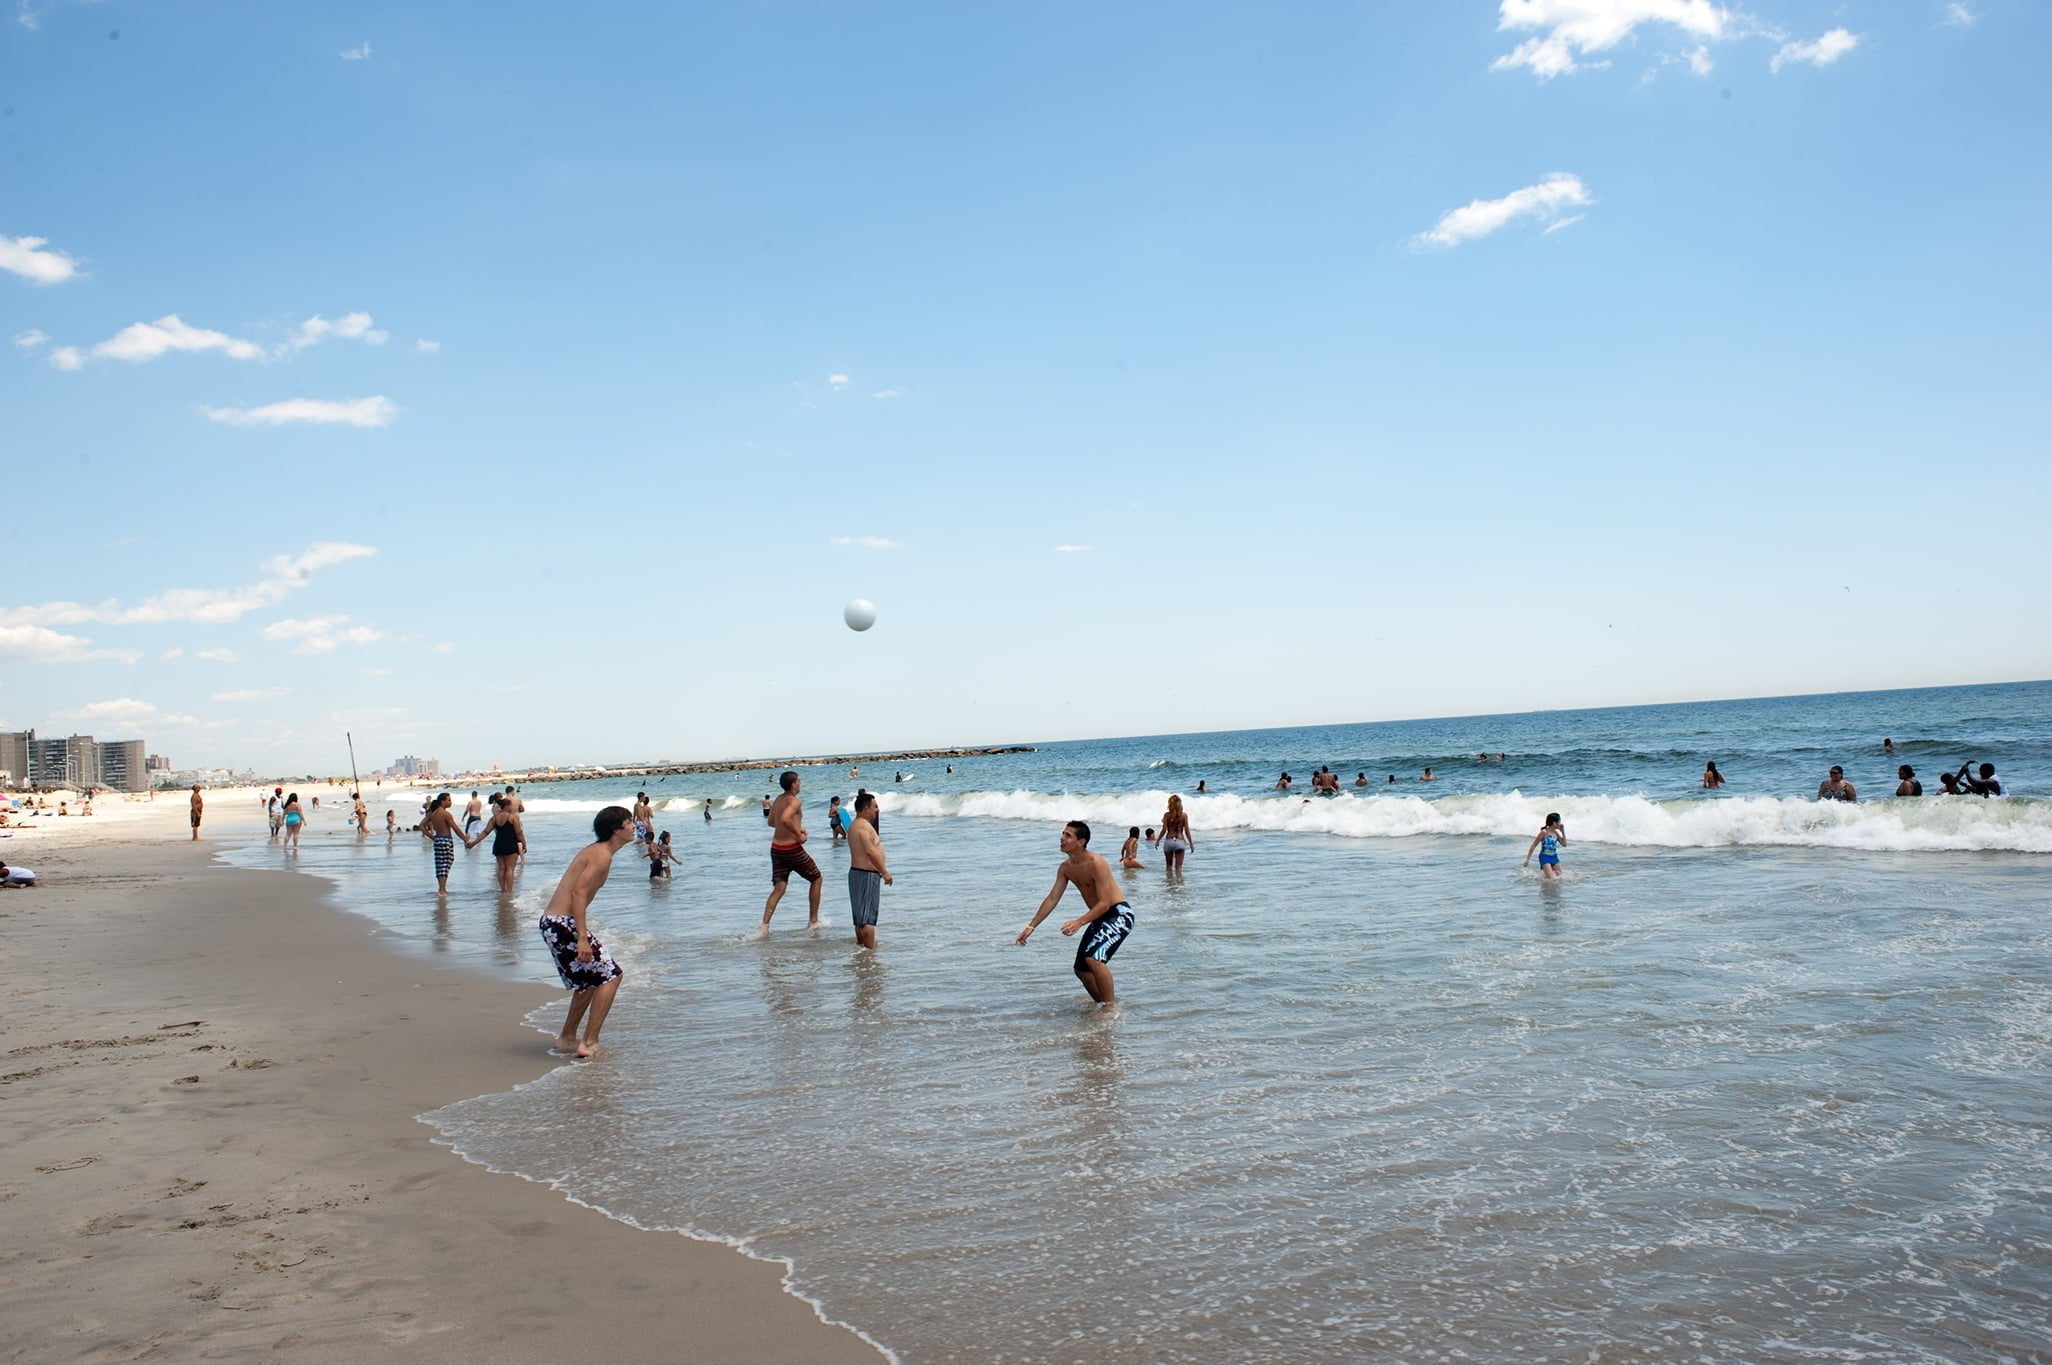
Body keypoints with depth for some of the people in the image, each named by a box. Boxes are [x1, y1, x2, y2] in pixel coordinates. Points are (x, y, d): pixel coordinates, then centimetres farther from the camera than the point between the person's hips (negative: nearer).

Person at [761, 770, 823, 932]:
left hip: (776, 848, 7)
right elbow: (785, 819, -33)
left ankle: (764, 926, -8)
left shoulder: (778, 800, 11)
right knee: (816, 879, 13)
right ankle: (813, 921, 18)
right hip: (792, 849, -7)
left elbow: (771, 821, 25)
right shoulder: (795, 801, -15)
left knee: (779, 888, 7)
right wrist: (799, 835, -21)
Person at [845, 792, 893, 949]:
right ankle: (870, 949, -8)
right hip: (867, 874, -11)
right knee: (868, 917, -8)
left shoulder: (854, 825, 16)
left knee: (861, 916, 17)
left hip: (857, 872, 11)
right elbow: (870, 851, -25)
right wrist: (885, 872, -22)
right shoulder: (863, 826, -17)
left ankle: (860, 945, 24)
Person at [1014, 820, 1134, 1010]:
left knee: (1094, 957, -27)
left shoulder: (1096, 864, -23)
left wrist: (1079, 922, -37)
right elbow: (1052, 899, 5)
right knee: (1081, 969, 9)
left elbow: (1104, 903, -26)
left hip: (1119, 914, -9)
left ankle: (1111, 1006, -16)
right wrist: (1031, 927, 0)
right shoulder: (1065, 868, 2)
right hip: (1098, 917, 9)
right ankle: (1103, 1004, 27)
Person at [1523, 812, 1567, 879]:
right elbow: (1533, 845, -10)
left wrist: (1563, 832, 2)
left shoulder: (1556, 833, 6)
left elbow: (1564, 844, 10)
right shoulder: (1544, 832, -13)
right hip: (1545, 857, -7)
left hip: (1554, 857, 7)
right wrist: (1528, 859, -12)